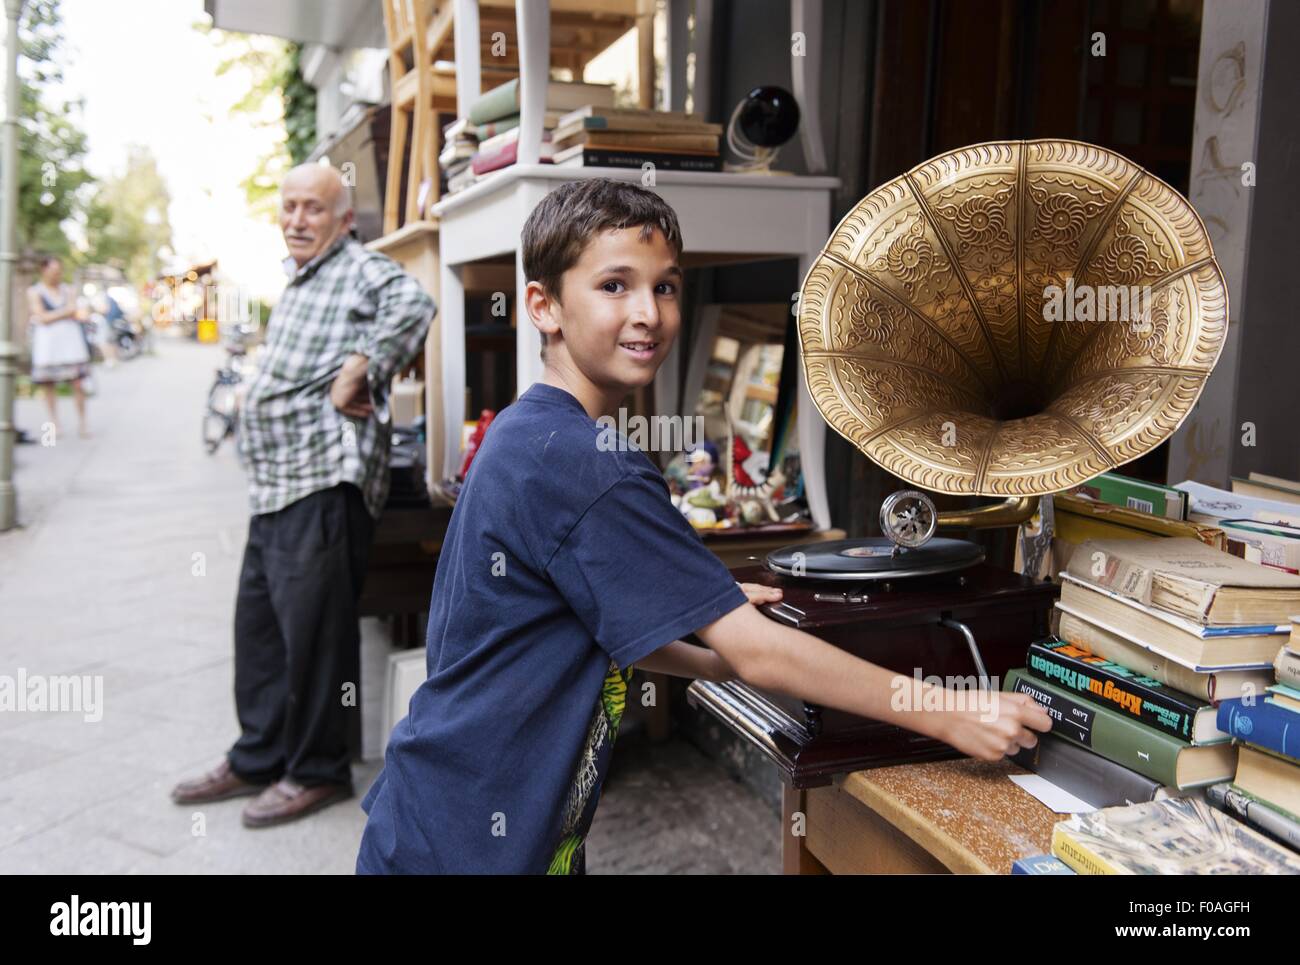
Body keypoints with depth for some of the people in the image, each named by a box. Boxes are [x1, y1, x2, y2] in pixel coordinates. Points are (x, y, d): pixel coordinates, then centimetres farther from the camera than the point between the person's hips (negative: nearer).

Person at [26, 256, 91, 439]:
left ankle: (82, 423, 1)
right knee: (47, 384, -1)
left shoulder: (67, 290, 15)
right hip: (46, 341, -1)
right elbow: (43, 317, -6)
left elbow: (74, 311, 0)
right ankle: (54, 423, 8)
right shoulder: (34, 292, 5)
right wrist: (65, 313, -1)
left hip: (70, 338, 2)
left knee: (77, 383, -5)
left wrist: (50, 316, -7)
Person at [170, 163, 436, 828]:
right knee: (259, 628, 16)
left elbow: (413, 304, -31)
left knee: (312, 633, -2)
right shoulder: (299, 279, 22)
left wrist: (359, 371, -26)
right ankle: (257, 759, 29)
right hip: (276, 484, 10)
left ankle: (319, 770, 13)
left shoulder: (358, 270, -8)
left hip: (325, 482, -10)